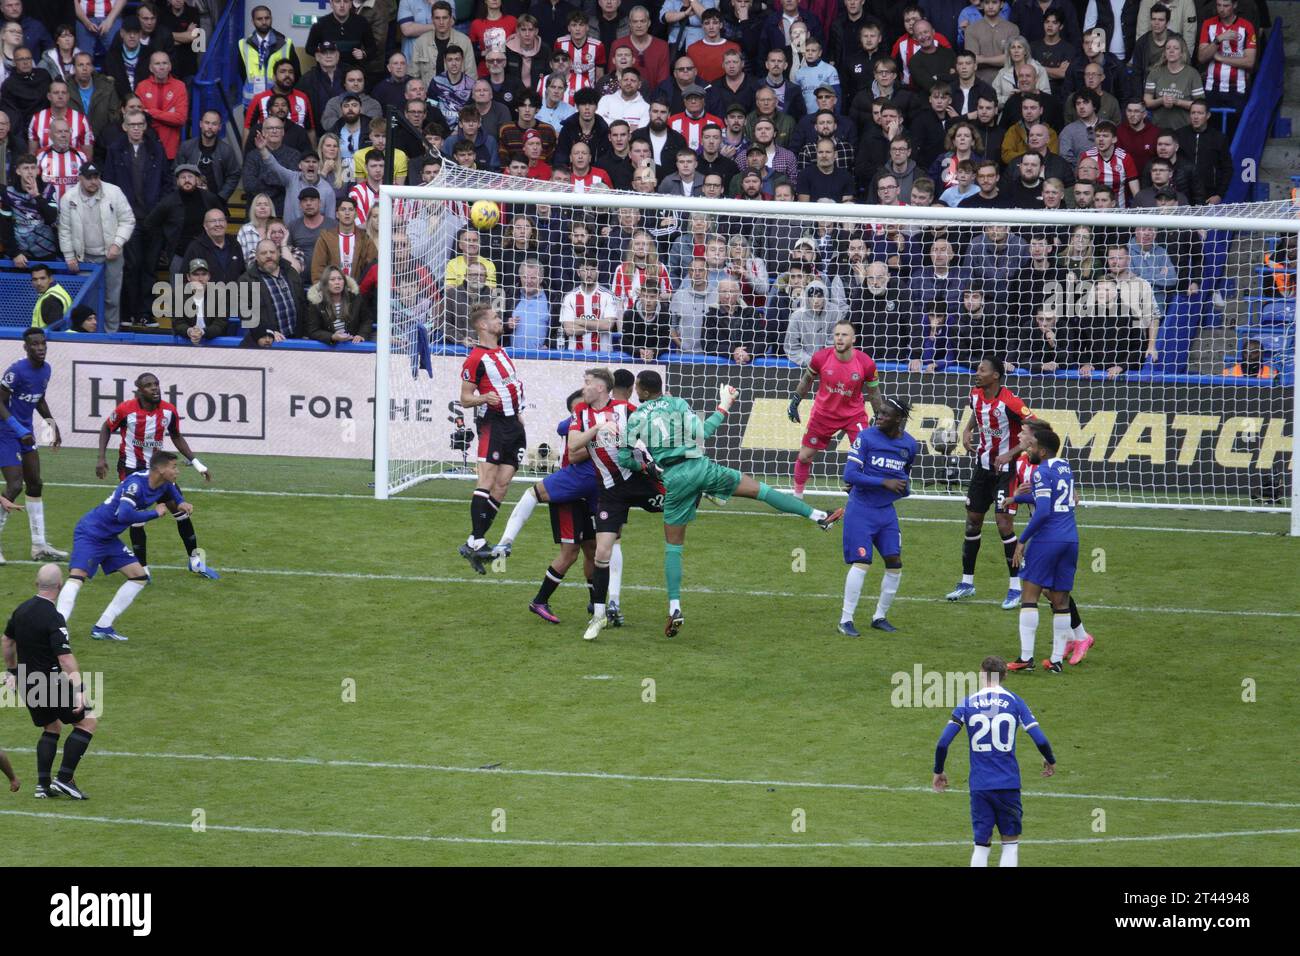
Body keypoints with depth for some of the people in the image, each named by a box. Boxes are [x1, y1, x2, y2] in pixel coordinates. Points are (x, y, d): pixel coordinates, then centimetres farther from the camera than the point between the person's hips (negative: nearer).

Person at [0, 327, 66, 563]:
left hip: (26, 433, 9)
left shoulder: (45, 369, 5)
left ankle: (39, 546, 19)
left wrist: (53, 424, 14)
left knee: (35, 485, 11)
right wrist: (20, 431, -26)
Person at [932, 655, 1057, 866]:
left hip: (979, 785, 1)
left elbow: (943, 743, -5)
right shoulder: (1014, 702, 0)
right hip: (1008, 785, -1)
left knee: (981, 845, 7)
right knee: (1010, 843, 9)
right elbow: (1040, 740, -6)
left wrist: (938, 772, 12)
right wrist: (1050, 761, 15)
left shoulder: (967, 704, 1)